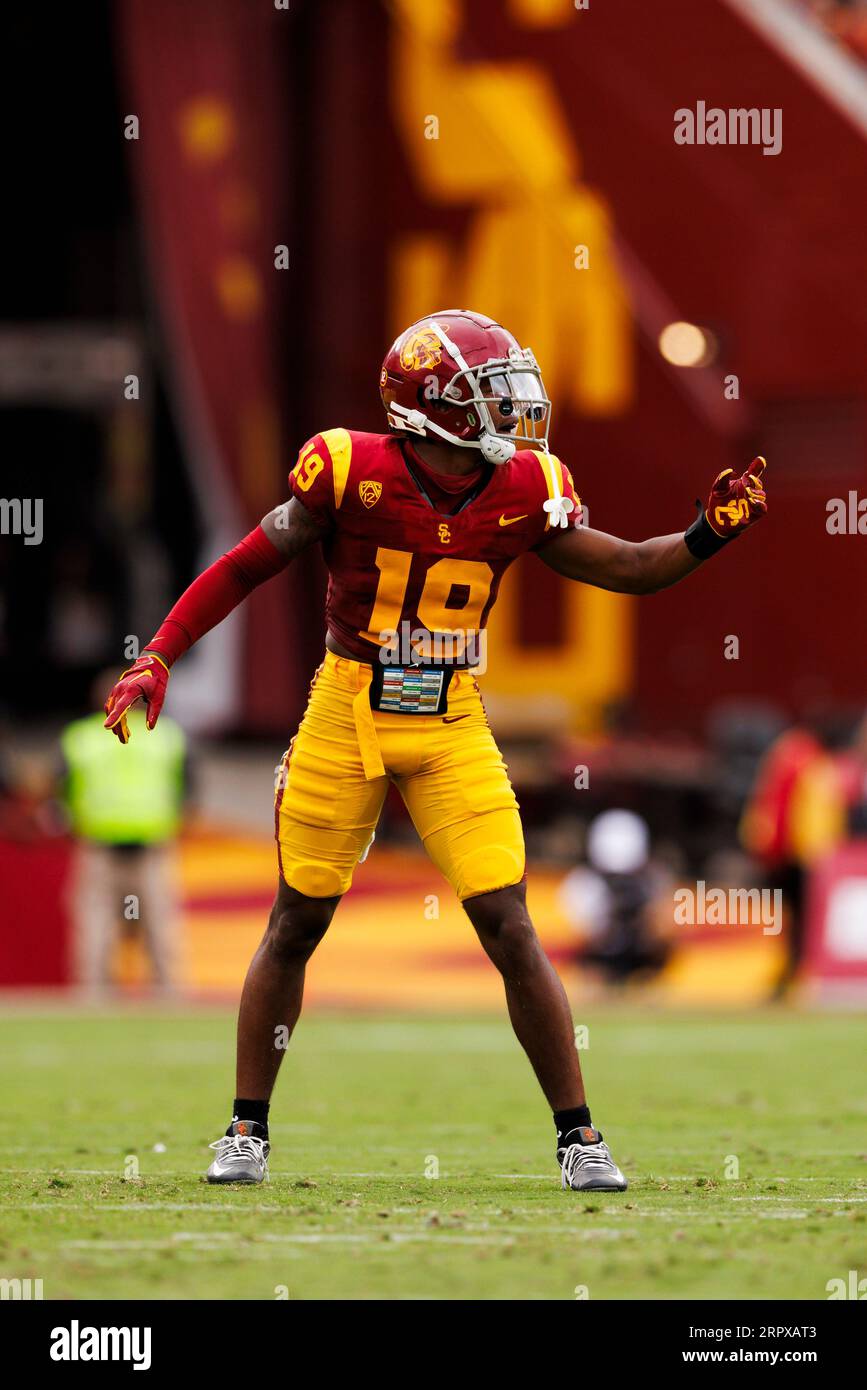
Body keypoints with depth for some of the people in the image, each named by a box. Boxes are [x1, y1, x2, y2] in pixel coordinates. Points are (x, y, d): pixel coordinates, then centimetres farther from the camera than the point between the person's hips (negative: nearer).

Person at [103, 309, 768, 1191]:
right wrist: (158, 658, -9)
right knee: (295, 926, 7)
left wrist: (706, 537, -15)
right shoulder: (354, 473, -15)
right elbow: (250, 565, -5)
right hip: (347, 718, -2)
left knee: (509, 927, -6)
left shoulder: (522, 494, -5)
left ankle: (577, 1135, 4)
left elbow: (630, 570, 3)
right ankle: (246, 1131, 21)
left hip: (452, 729, 2)